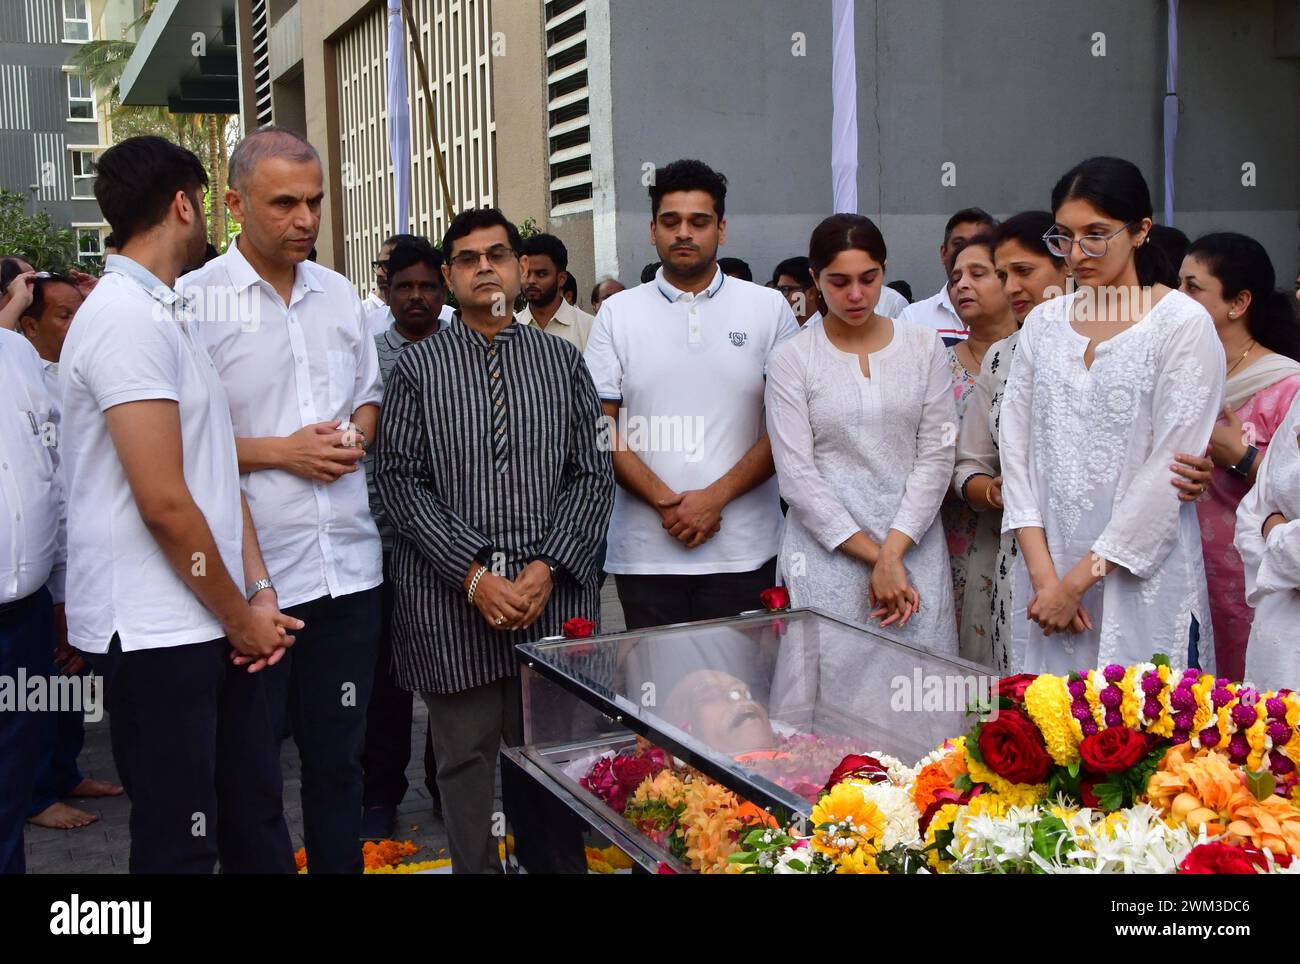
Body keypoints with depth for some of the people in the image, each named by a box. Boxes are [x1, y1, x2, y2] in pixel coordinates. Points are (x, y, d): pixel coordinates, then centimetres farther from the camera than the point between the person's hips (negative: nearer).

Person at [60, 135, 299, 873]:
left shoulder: (169, 314, 15)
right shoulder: (127, 318, -16)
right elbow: (164, 503, -21)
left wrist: (258, 594, 5)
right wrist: (240, 618, -10)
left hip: (216, 624, 9)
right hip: (158, 633, -9)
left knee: (256, 821, 16)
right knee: (181, 844, 5)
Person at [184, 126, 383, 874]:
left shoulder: (340, 294, 10)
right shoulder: (194, 301, -7)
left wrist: (356, 434, 0)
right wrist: (279, 452, -15)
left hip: (349, 566, 5)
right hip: (252, 578, -5)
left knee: (339, 756, 16)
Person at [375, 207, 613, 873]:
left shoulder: (563, 361, 9)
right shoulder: (417, 367, 4)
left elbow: (591, 475, 5)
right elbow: (401, 481, -2)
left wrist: (547, 567, -9)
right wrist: (474, 575, -12)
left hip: (552, 594, 1)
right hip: (449, 600, -1)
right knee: (465, 758, 9)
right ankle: (473, 866, 24)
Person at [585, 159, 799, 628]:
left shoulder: (769, 308, 5)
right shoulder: (618, 314, 6)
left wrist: (716, 497, -10)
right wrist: (665, 501, -11)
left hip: (744, 549, 0)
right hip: (645, 550, 1)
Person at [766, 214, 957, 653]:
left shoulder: (924, 347, 7)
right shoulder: (792, 359, 0)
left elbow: (936, 456, 2)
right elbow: (797, 474, -5)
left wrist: (892, 552, -8)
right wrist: (874, 558, -9)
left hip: (914, 546, 2)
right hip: (827, 552, -2)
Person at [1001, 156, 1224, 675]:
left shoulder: (1183, 324, -5)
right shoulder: (1043, 322, 9)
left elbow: (1169, 468, -11)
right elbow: (1017, 448, 4)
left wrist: (1081, 578, -12)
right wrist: (1042, 572, -6)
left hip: (1143, 580, -4)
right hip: (1047, 571, 4)